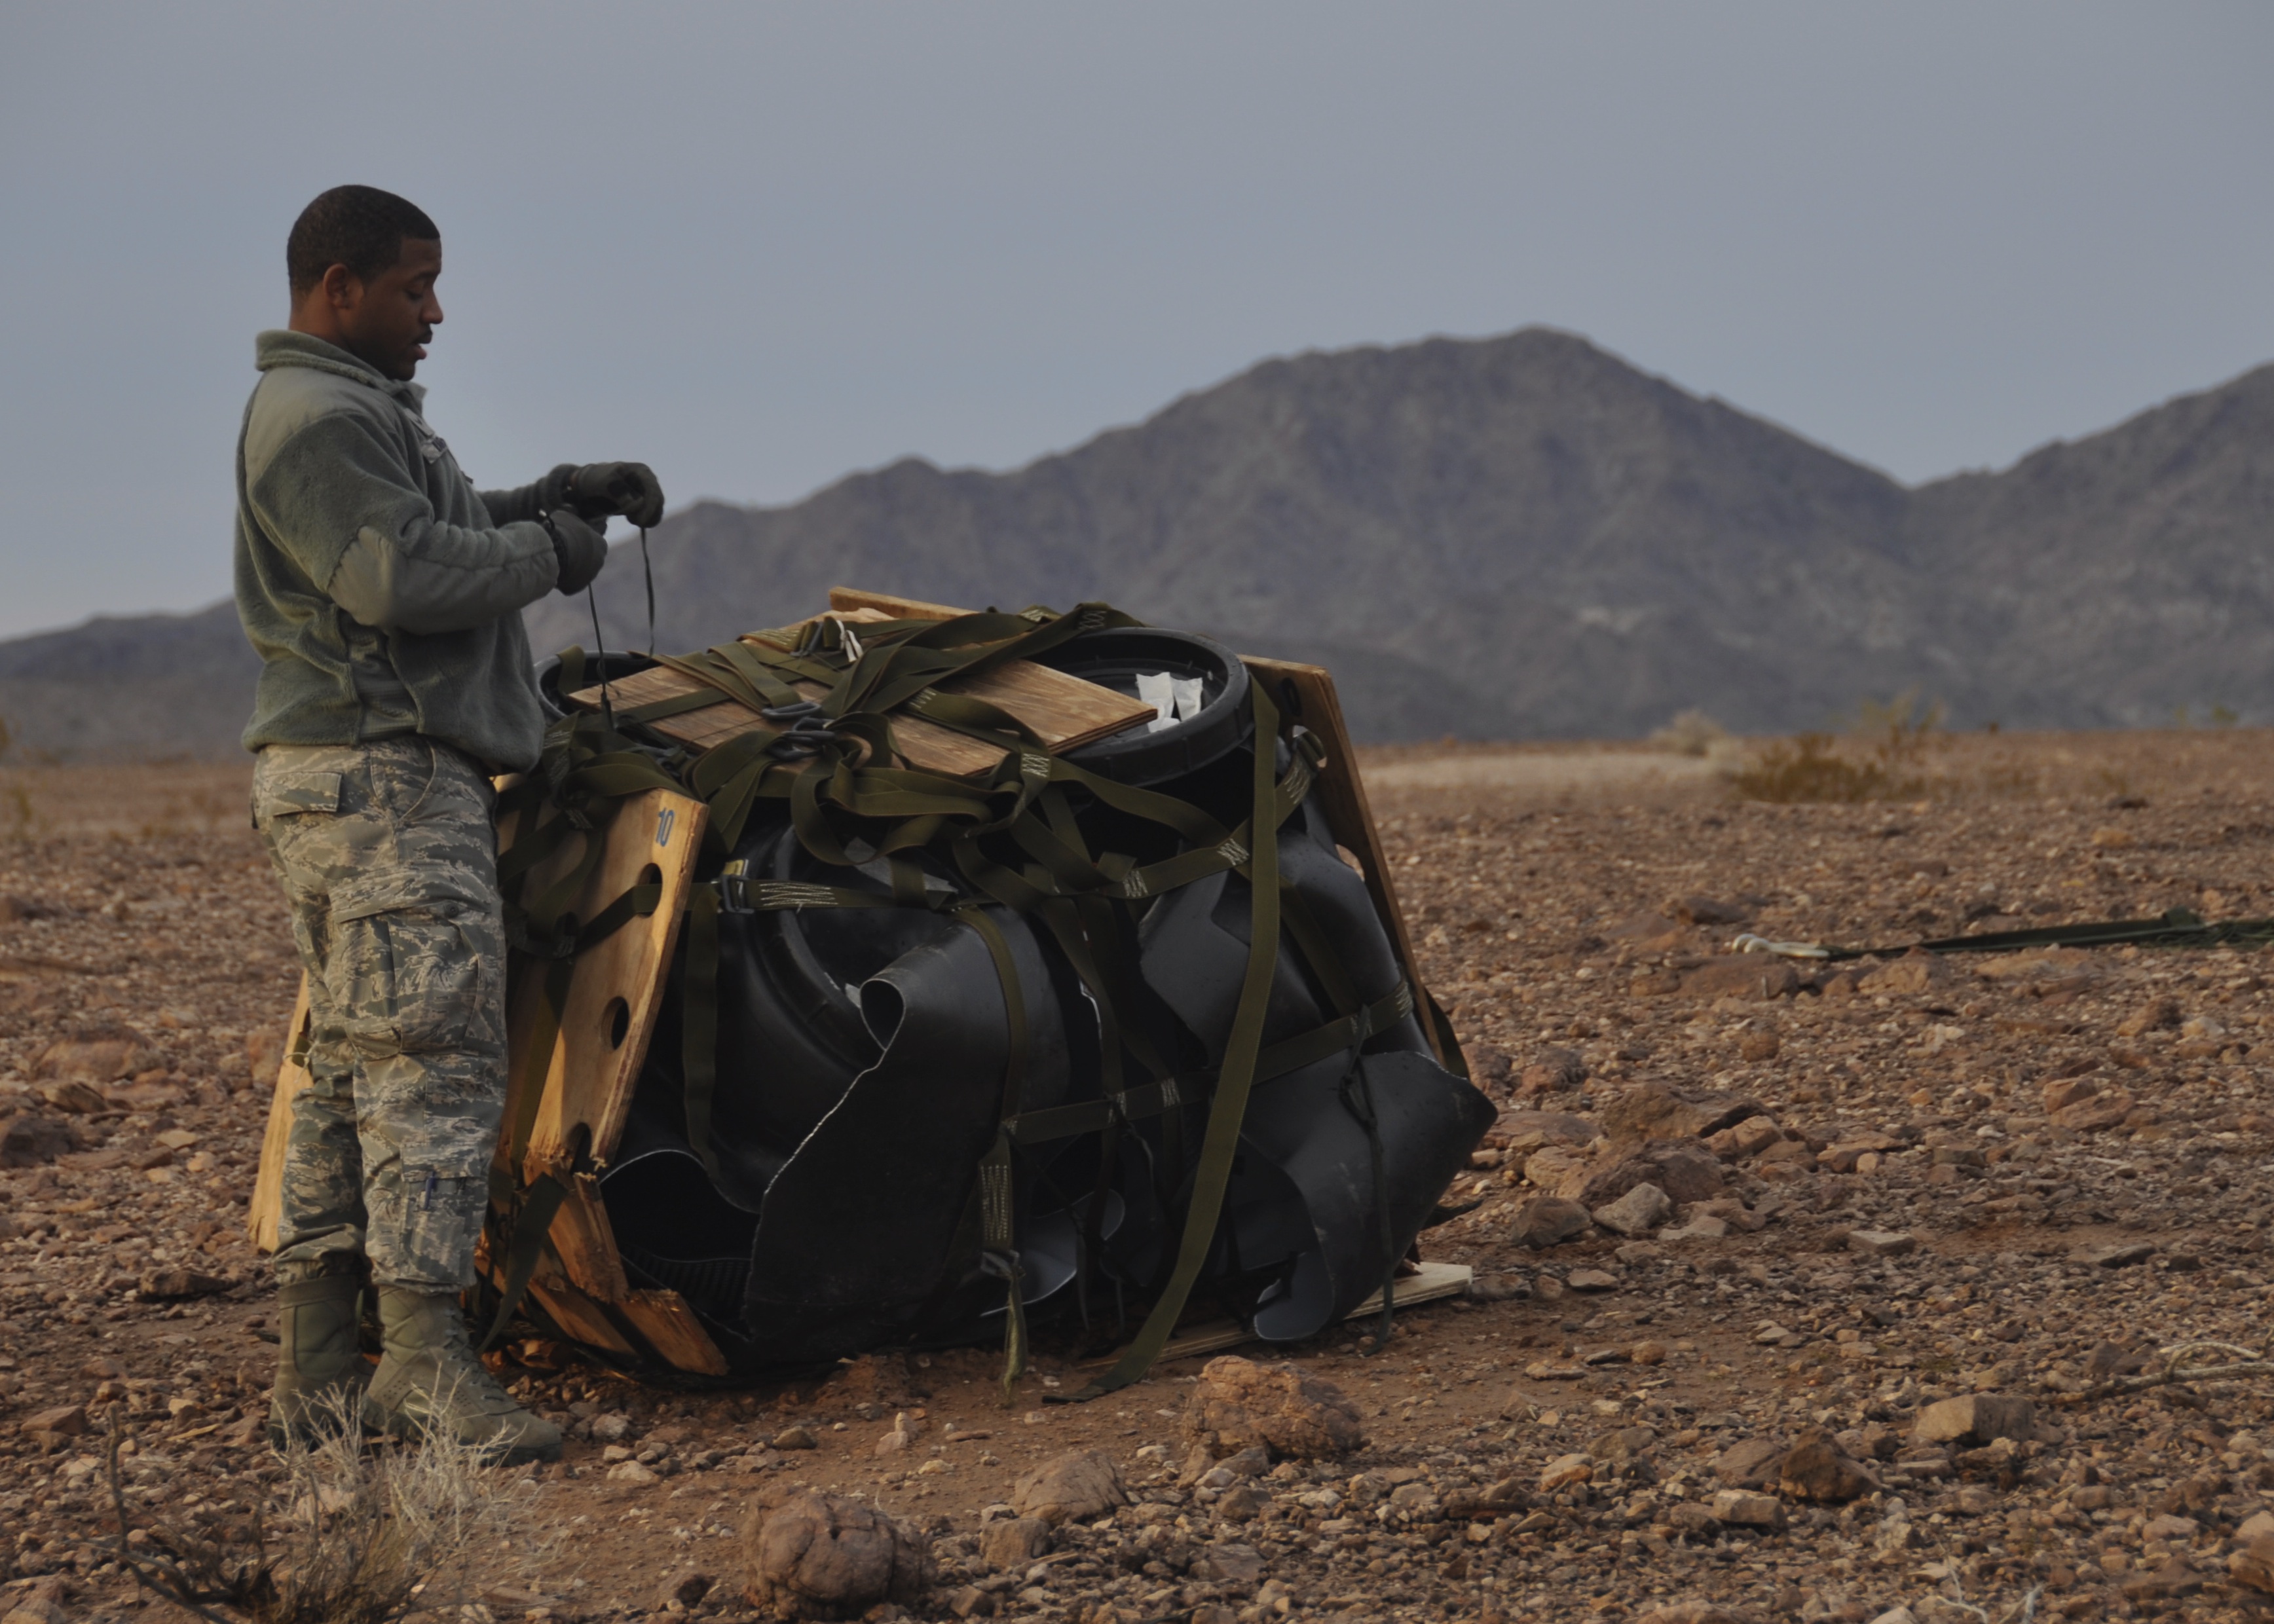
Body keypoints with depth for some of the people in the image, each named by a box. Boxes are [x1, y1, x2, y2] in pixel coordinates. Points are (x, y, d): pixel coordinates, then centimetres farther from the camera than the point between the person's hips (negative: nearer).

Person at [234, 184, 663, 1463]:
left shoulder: (361, 409, 24)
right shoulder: (321, 418, -12)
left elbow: (443, 533, 28)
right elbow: (401, 576, -23)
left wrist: (551, 497, 13)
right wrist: (549, 552, -9)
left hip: (399, 776, 11)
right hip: (380, 778, -11)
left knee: (357, 1071, 9)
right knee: (435, 1061, -14)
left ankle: (319, 1373, 11)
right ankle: (427, 1366, -17)